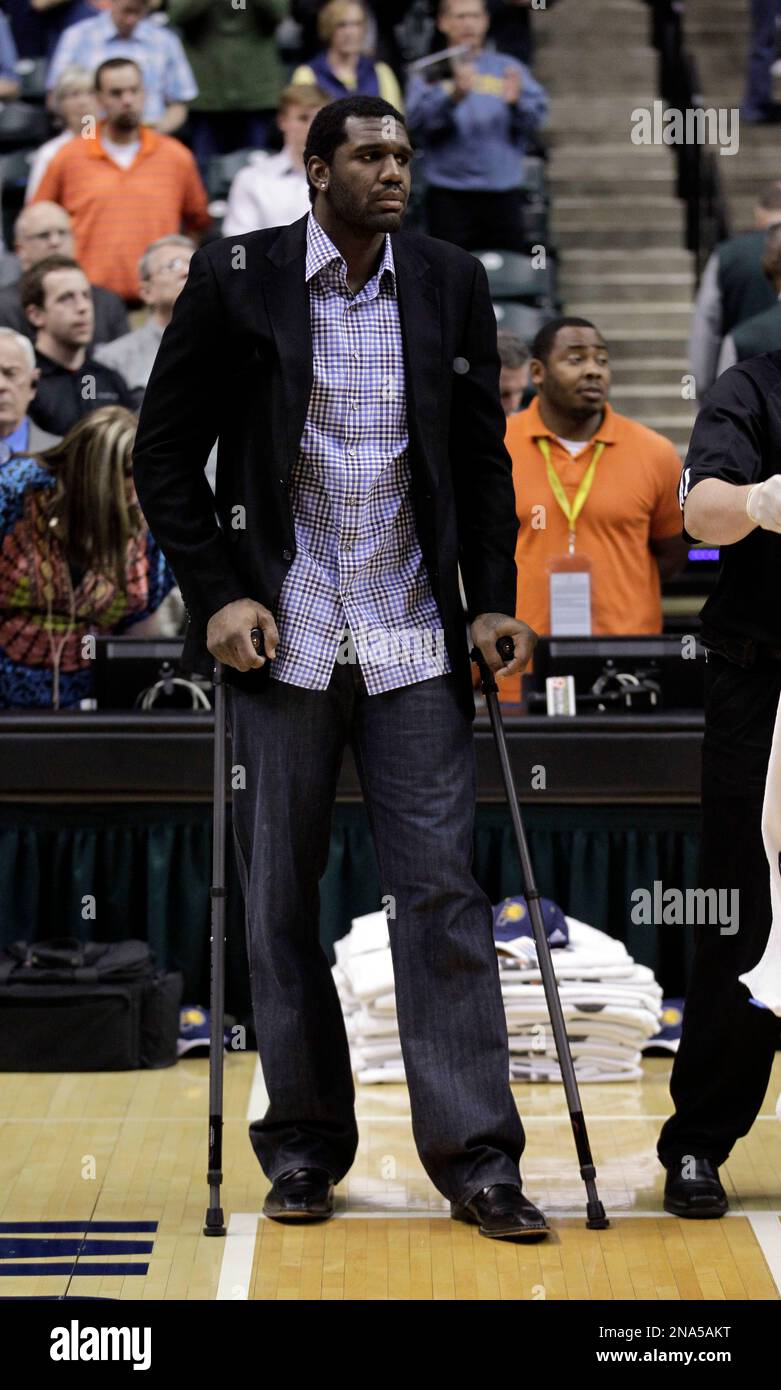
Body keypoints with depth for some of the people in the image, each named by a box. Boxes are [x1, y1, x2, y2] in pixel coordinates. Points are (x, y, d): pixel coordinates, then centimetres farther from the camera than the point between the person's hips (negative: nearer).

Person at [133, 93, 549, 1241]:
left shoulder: (453, 283, 6)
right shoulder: (235, 278, -1)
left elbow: (485, 456, 12)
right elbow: (166, 452, 2)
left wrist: (493, 600, 3)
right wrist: (216, 595, -7)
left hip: (414, 640, 1)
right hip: (282, 633, -1)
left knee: (442, 889, -3)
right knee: (281, 898, 5)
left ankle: (475, 1155, 0)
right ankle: (305, 1146, 17)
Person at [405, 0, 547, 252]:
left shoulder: (509, 68, 14)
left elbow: (536, 113, -1)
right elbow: (417, 120, -11)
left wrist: (516, 102, -23)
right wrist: (454, 96, -28)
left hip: (503, 195, 2)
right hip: (449, 197, -2)